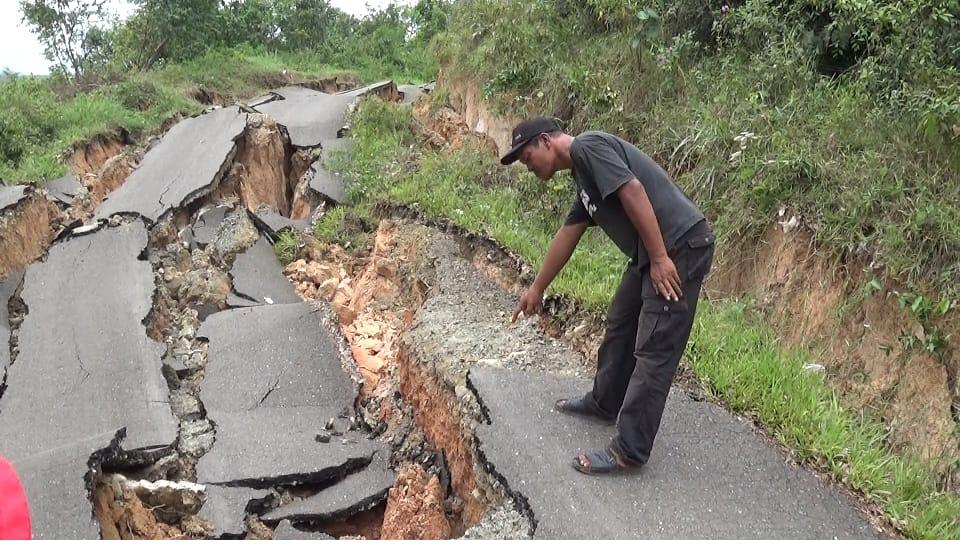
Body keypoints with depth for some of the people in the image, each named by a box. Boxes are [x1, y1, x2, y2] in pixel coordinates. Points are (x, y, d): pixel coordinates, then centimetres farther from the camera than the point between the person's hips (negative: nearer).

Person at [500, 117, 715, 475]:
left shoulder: (587, 146, -9)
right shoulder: (583, 175, 20)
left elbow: (633, 191, -20)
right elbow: (567, 236, 28)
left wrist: (660, 259, -20)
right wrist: (536, 289, 35)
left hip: (682, 247, -10)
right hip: (653, 254, 10)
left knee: (653, 350, -7)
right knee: (620, 327, 21)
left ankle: (629, 451, -1)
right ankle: (604, 403, 40)